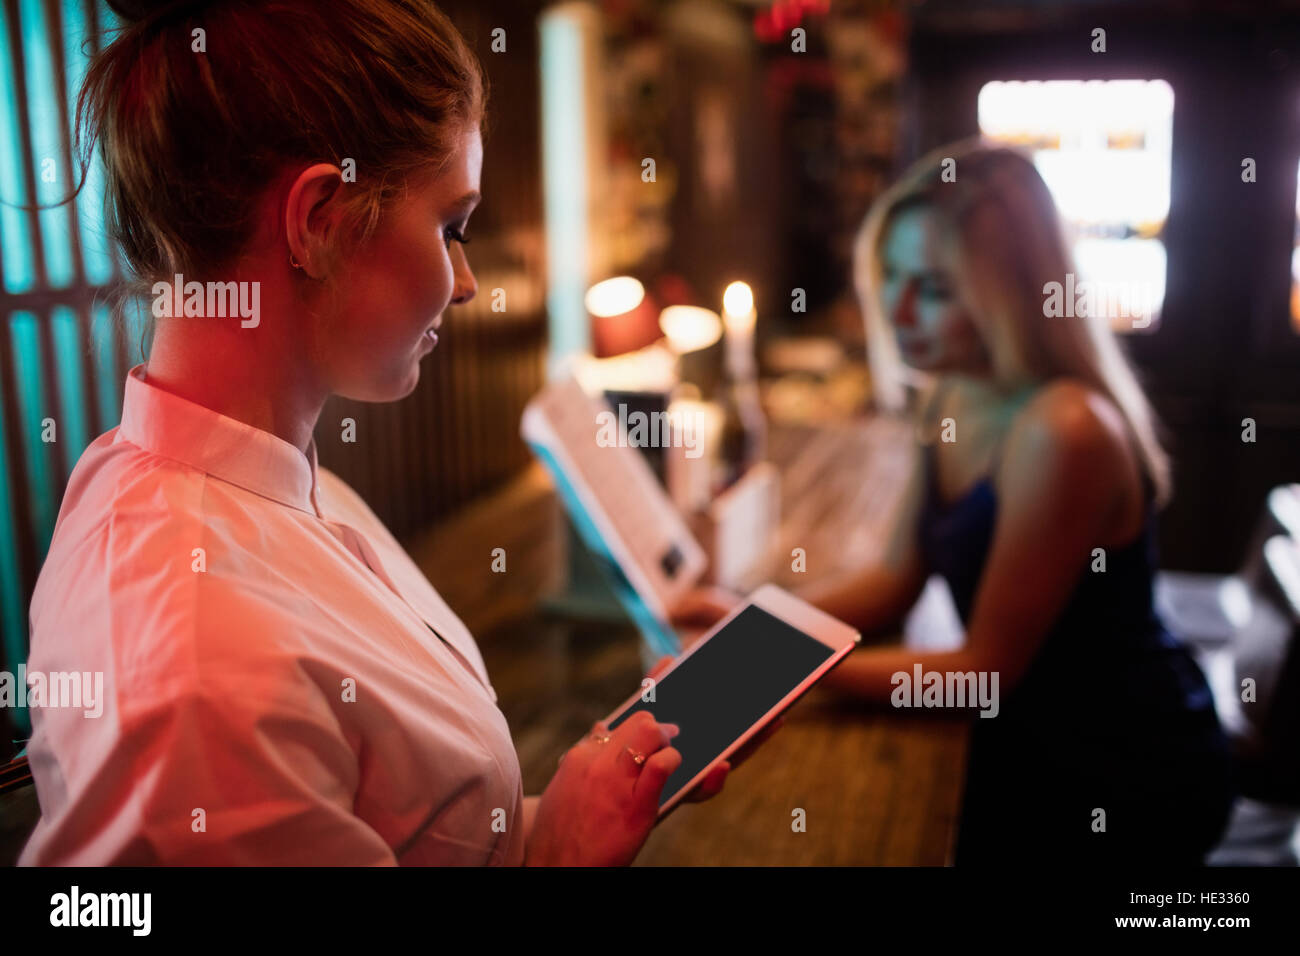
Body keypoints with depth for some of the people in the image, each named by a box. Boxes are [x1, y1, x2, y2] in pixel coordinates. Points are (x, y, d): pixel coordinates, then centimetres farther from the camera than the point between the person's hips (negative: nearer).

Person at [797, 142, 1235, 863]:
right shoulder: (951, 400, -3)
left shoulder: (1061, 433, -30)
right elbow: (895, 582, 2)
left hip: (1128, 784, -7)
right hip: (1033, 735, 7)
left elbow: (986, 667, -23)